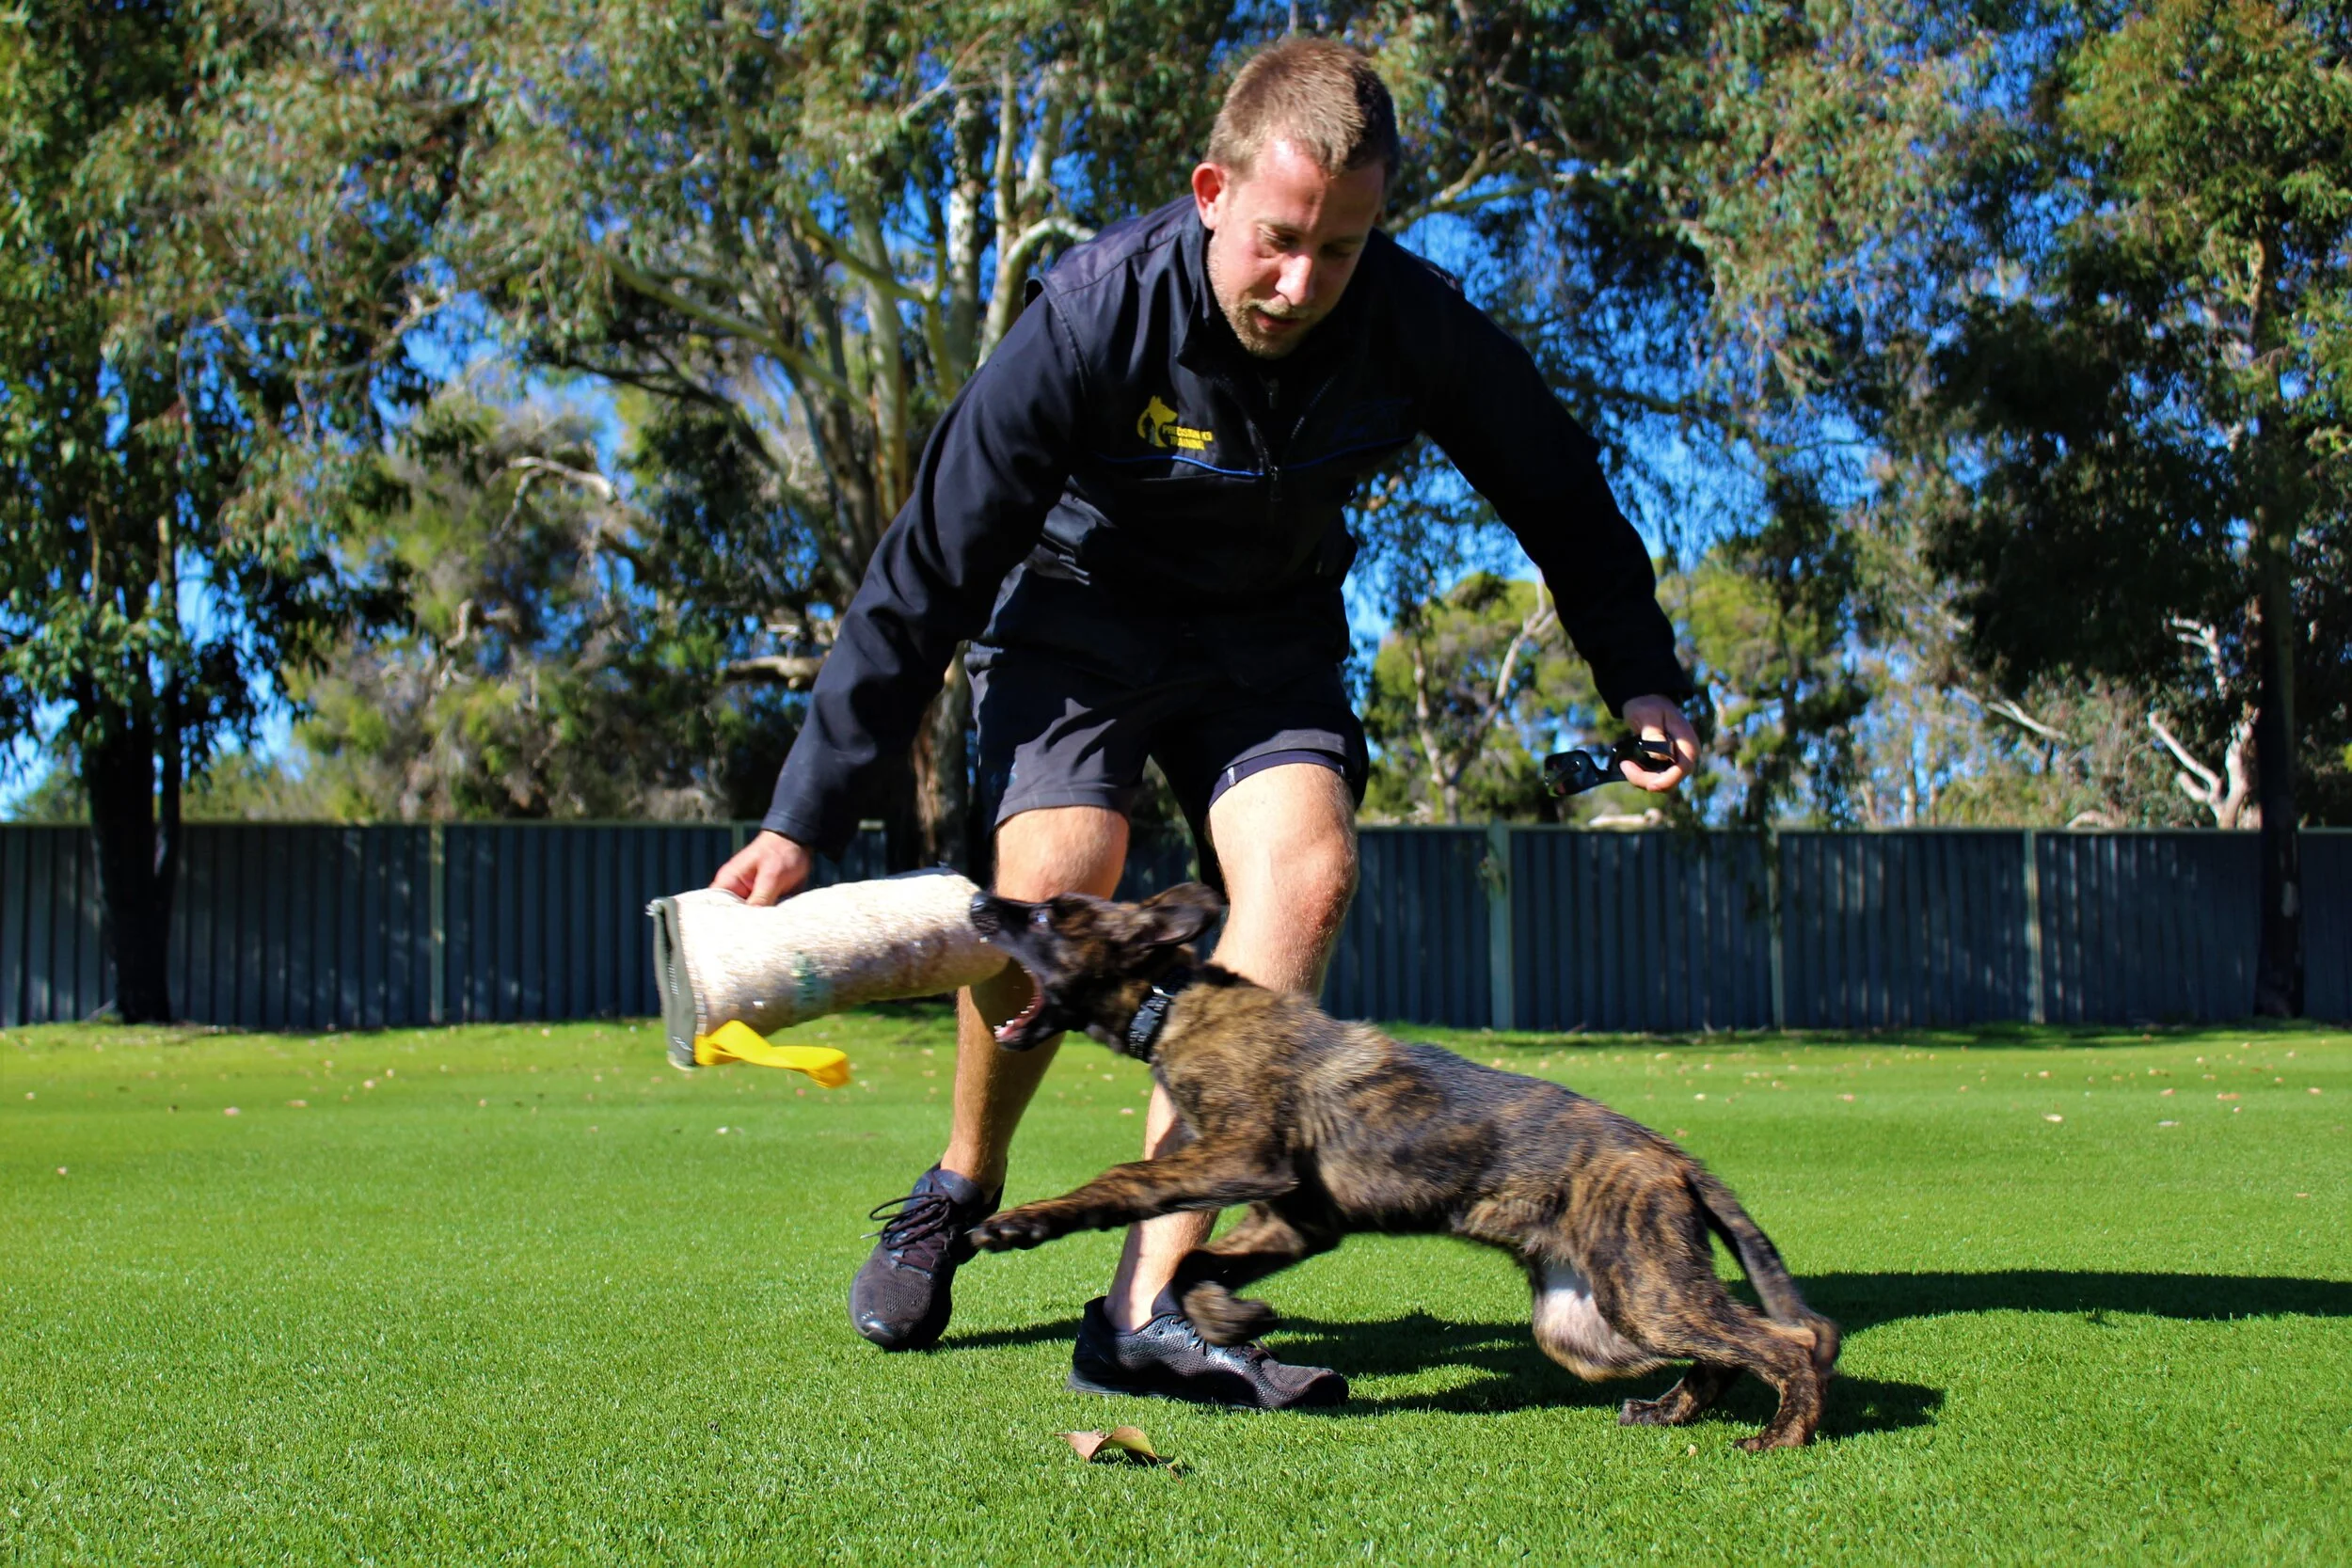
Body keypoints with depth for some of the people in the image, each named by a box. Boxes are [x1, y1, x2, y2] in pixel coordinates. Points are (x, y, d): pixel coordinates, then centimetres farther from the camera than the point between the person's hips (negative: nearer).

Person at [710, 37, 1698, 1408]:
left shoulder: (1412, 322, -19)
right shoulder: (1097, 317, -28)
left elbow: (1557, 488, 2)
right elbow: (930, 568, -23)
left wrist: (1644, 679, -5)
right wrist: (806, 823, -24)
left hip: (1272, 633, 3)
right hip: (1081, 605, -2)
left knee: (1308, 874, -23)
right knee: (1056, 888, -26)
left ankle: (1148, 1309, -26)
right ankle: (964, 1184, 7)